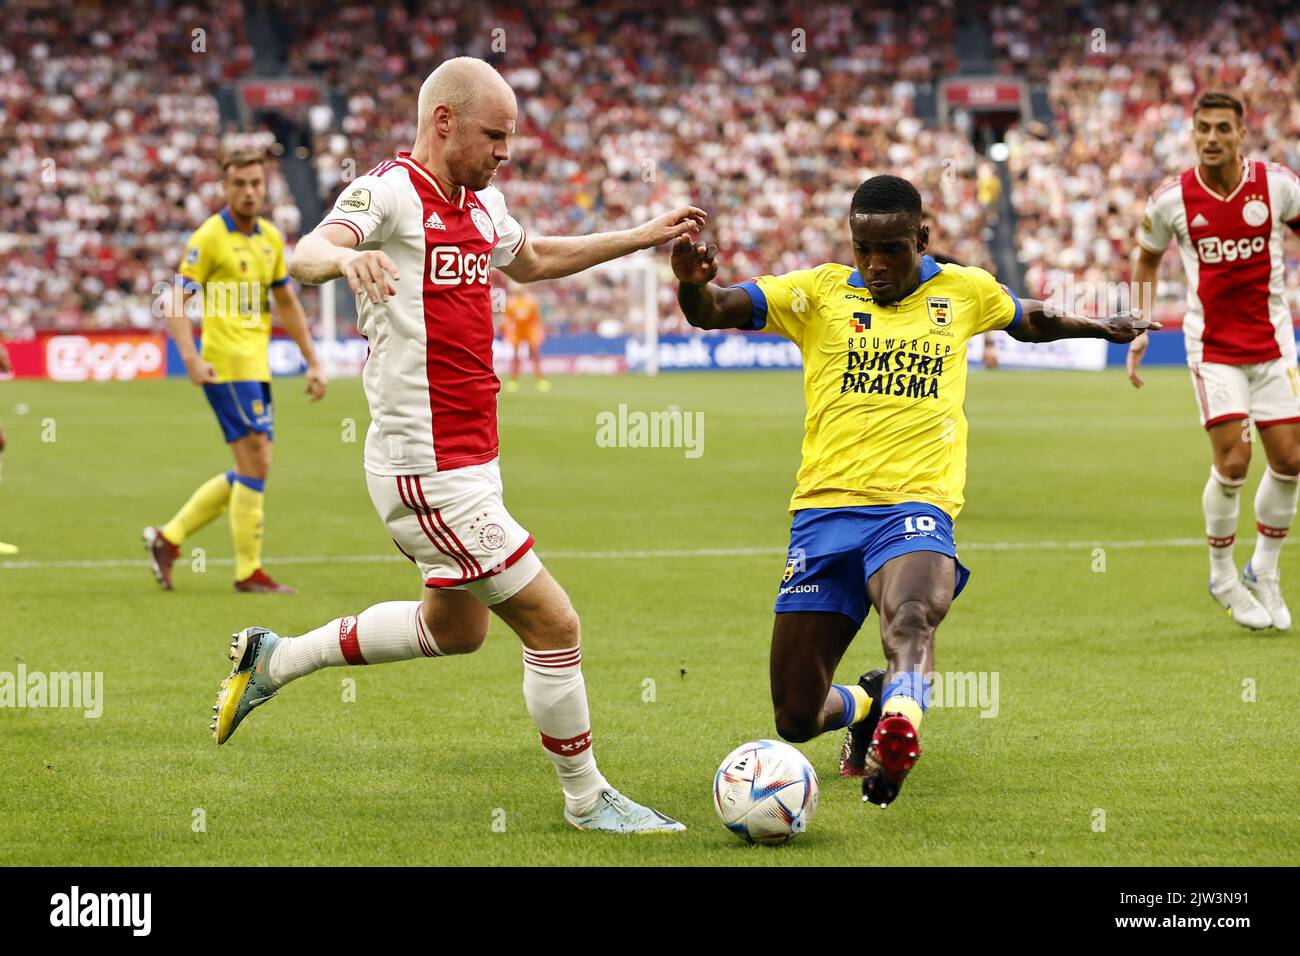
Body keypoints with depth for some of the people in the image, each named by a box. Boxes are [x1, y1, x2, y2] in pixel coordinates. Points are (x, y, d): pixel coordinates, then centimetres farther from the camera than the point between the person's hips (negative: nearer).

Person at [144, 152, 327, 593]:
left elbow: (287, 303, 22)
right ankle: (249, 571, -1)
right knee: (256, 464, -9)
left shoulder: (271, 238, 13)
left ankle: (168, 537, 19)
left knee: (249, 472, 11)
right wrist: (191, 357, -26)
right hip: (227, 366, -8)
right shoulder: (209, 237, -9)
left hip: (255, 366, 8)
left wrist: (313, 362, 18)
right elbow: (176, 300, -13)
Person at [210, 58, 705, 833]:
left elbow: (529, 259, 32)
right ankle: (587, 798, 10)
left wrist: (643, 238, 29)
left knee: (455, 627, 26)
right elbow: (307, 254, -33)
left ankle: (274, 659, 37)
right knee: (554, 624, -6)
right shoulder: (391, 192, -15)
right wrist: (344, 255, -57)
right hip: (429, 472, -10)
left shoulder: (483, 203, 11)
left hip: (473, 461, 10)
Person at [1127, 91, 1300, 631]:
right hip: (1212, 344, -2)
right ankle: (1222, 576, 9)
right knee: (1232, 460, -11)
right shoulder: (1171, 200, -7)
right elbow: (1147, 259, 11)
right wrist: (1138, 332, 6)